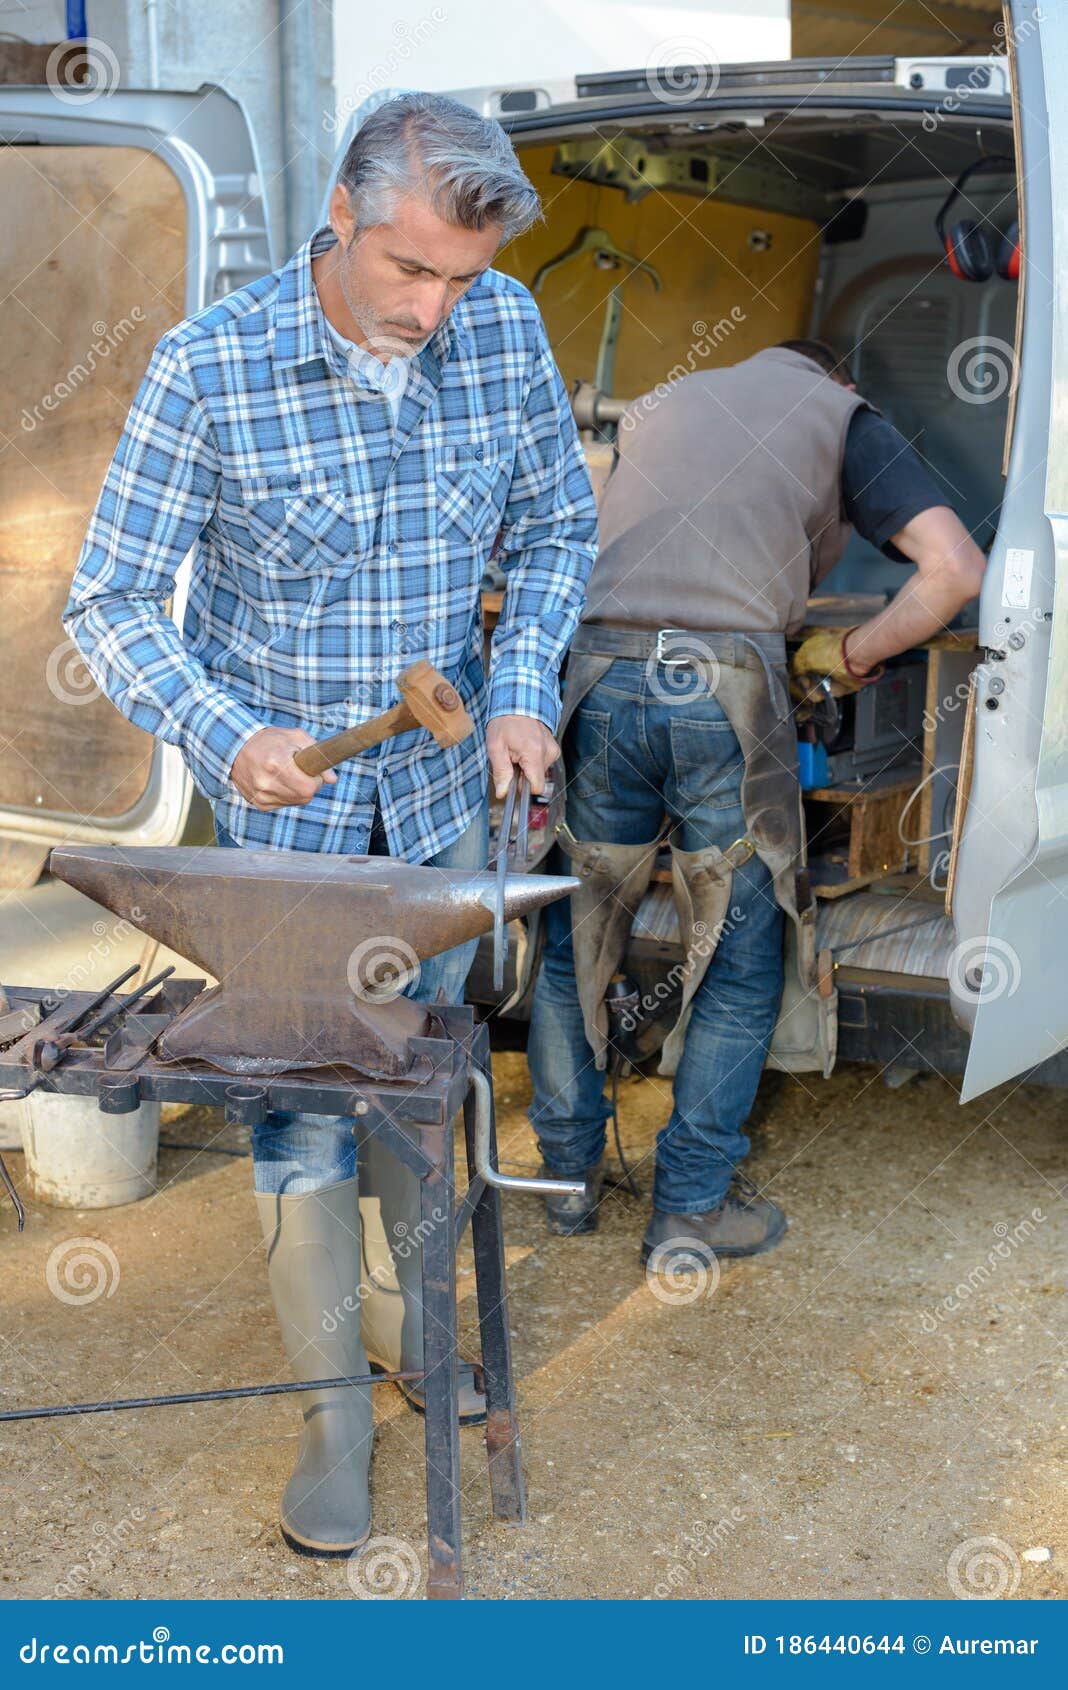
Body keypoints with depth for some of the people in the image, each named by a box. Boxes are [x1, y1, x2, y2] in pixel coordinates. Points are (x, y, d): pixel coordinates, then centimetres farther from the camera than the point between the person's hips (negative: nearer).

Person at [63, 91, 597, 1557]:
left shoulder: (505, 331, -8)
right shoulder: (211, 366, -19)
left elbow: (558, 527, 6)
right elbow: (112, 599, -13)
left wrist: (522, 688, -8)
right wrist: (225, 734, -28)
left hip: (443, 795, 4)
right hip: (284, 811, -3)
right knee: (304, 1111, 1)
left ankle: (408, 1318, 40)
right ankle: (334, 1406, 17)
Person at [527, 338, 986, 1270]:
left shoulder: (657, 407, 27)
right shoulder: (844, 418, 14)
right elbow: (956, 567, 0)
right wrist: (849, 653, 12)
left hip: (596, 676, 4)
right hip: (724, 688, -3)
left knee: (575, 942, 19)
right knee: (739, 963, 11)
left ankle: (568, 1172, 28)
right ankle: (691, 1210, 15)